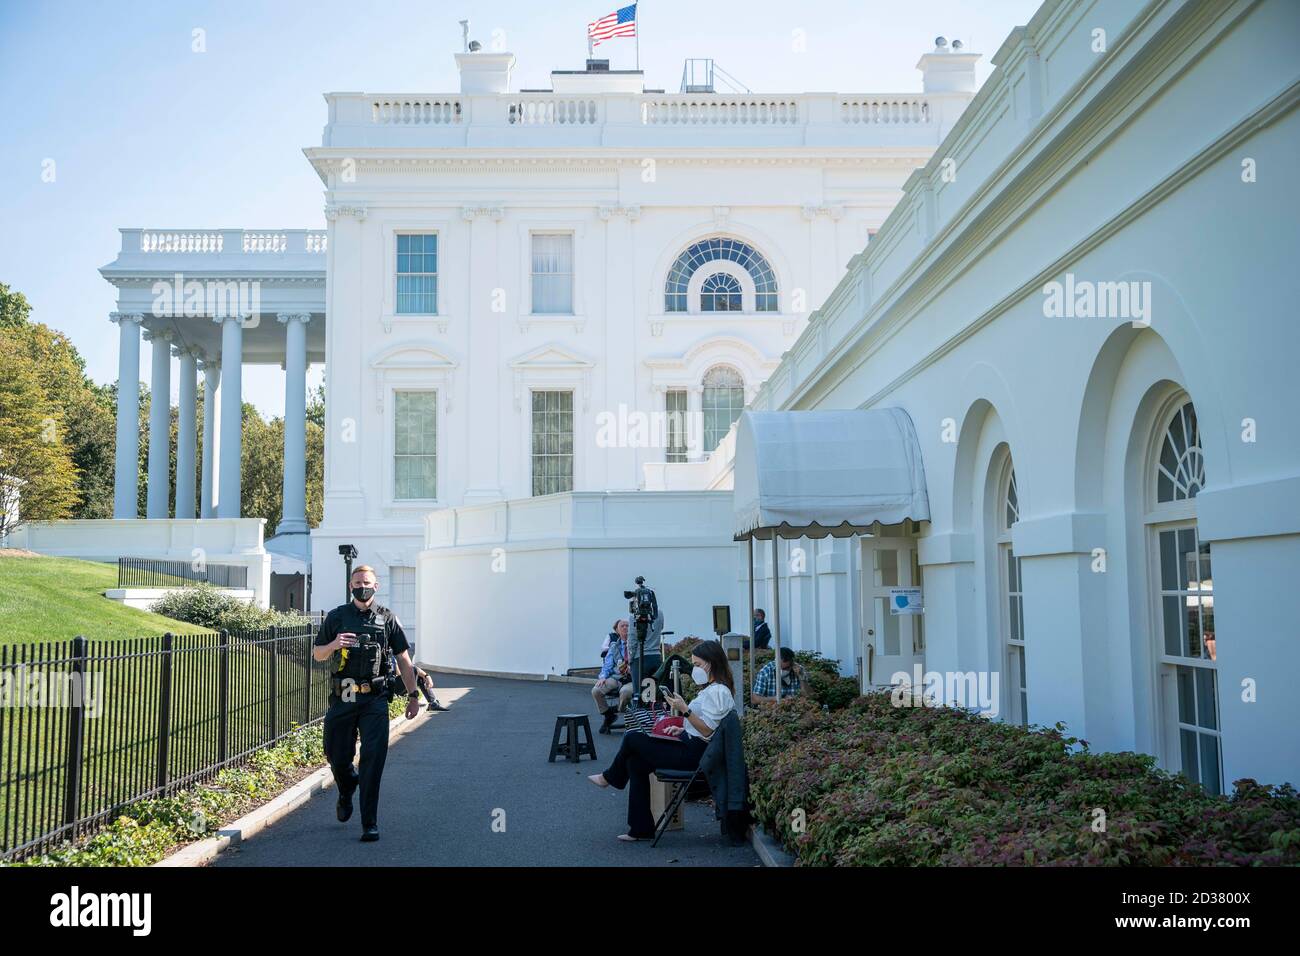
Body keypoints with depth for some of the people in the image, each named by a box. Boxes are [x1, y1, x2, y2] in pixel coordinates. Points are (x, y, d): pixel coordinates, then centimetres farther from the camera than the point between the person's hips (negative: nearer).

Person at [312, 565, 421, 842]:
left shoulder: (387, 619, 5)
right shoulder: (336, 617, 6)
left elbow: (403, 659, 9)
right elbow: (317, 654, 11)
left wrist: (413, 695, 5)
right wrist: (334, 644, -12)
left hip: (374, 700, -1)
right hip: (341, 698, 1)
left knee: (373, 759, -9)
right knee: (337, 757, 8)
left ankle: (369, 824, -4)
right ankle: (346, 793, 42)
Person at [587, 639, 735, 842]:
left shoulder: (718, 691, -16)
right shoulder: (711, 689, 17)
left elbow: (707, 730, -22)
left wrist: (684, 710, -27)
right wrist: (682, 729, 14)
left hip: (694, 754, -11)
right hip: (691, 746, 11)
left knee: (632, 739, -6)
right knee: (635, 762, 5)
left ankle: (611, 778, 23)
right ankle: (641, 829, 6)